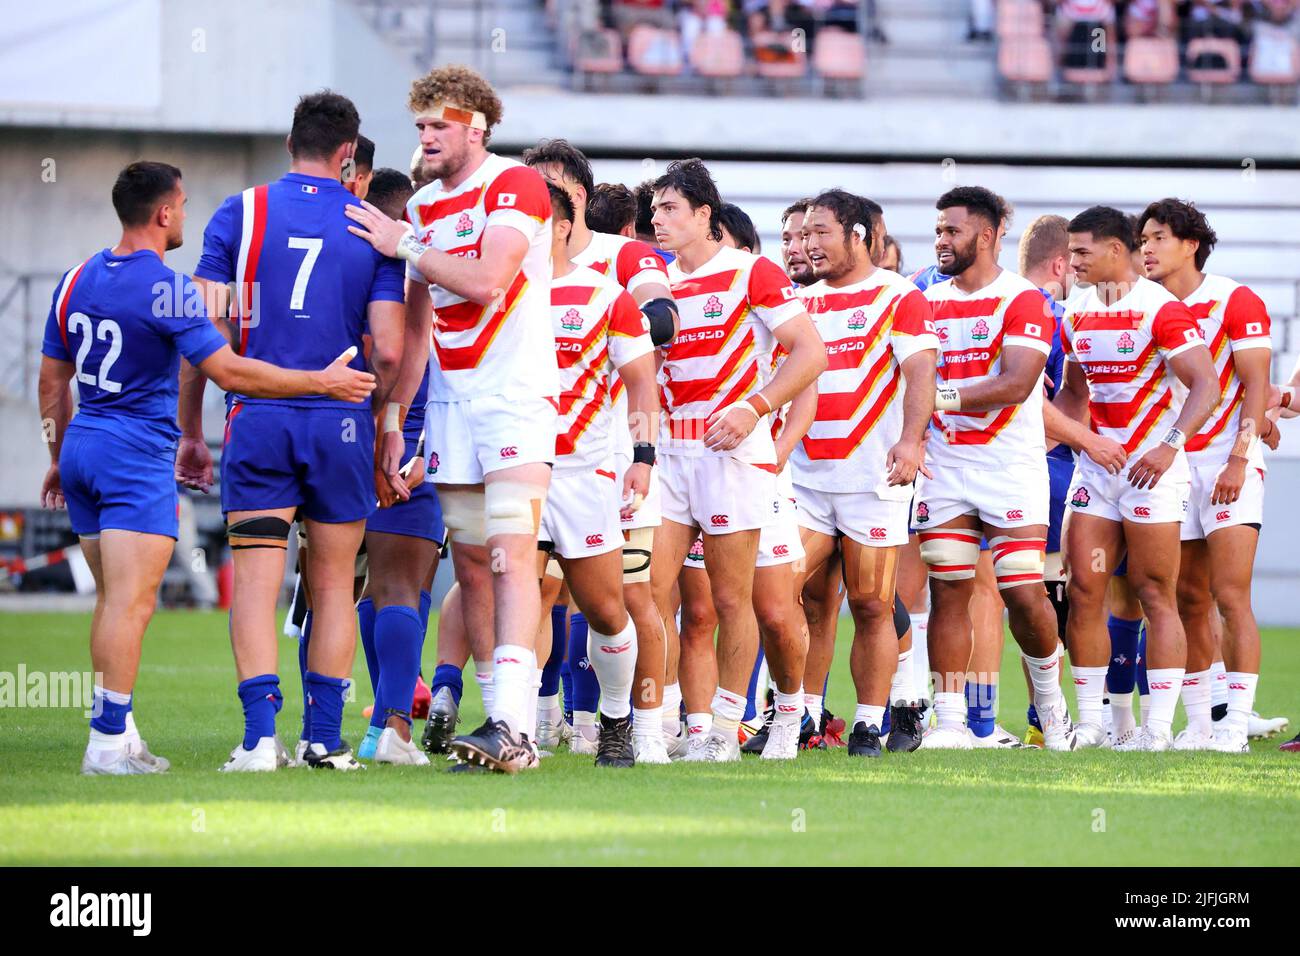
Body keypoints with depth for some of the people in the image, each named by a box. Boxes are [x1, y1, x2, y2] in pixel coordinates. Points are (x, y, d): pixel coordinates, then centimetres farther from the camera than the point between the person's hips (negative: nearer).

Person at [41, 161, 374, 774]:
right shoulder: (166, 288, -14)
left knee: (113, 598, 14)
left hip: (82, 444, 8)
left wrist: (59, 458, 27)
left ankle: (116, 731, 15)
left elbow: (52, 381, 16)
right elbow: (228, 371, -17)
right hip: (137, 454, -8)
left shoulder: (76, 280, 10)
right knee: (132, 600, -10)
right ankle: (108, 742, -16)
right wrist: (322, 383, -11)